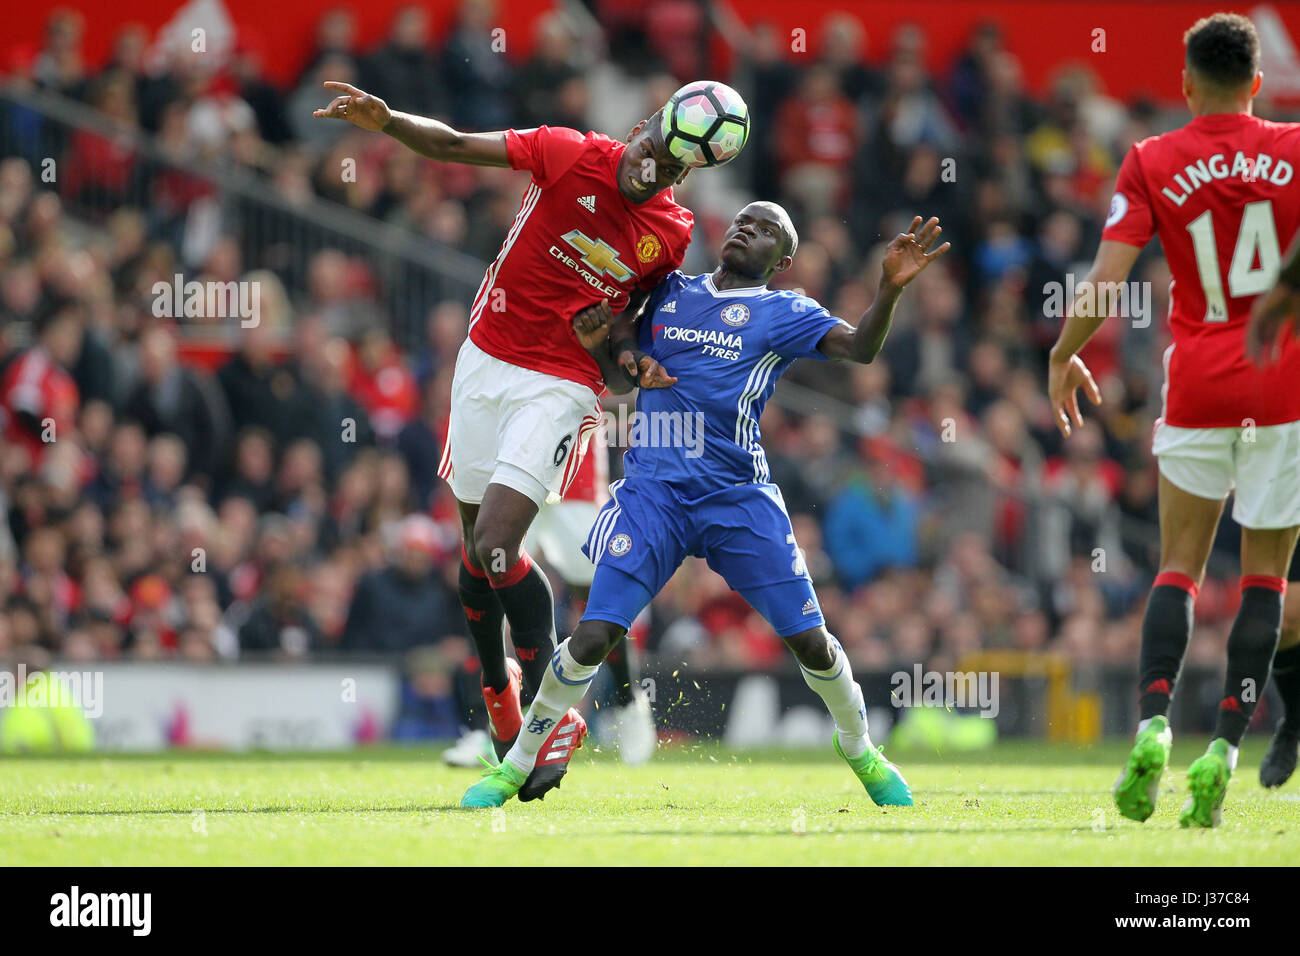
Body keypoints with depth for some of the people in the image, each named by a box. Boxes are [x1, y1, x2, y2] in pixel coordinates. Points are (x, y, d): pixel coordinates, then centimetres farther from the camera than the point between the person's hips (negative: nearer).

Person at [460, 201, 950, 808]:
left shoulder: (782, 313, 5)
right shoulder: (670, 294, 16)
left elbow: (859, 347, -12)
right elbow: (622, 379, 25)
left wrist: (890, 287, -29)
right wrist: (600, 344, 3)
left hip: (739, 497, -1)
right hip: (652, 492, 1)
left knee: (811, 642, -1)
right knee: (593, 638, -12)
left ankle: (859, 749, 27)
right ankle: (514, 768, 4)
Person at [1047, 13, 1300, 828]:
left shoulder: (1152, 164, -1)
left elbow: (1106, 281, -4)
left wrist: (1064, 355, 10)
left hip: (1199, 385, 1)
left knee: (1180, 565, 10)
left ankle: (1153, 725, -11)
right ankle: (1224, 749, -6)